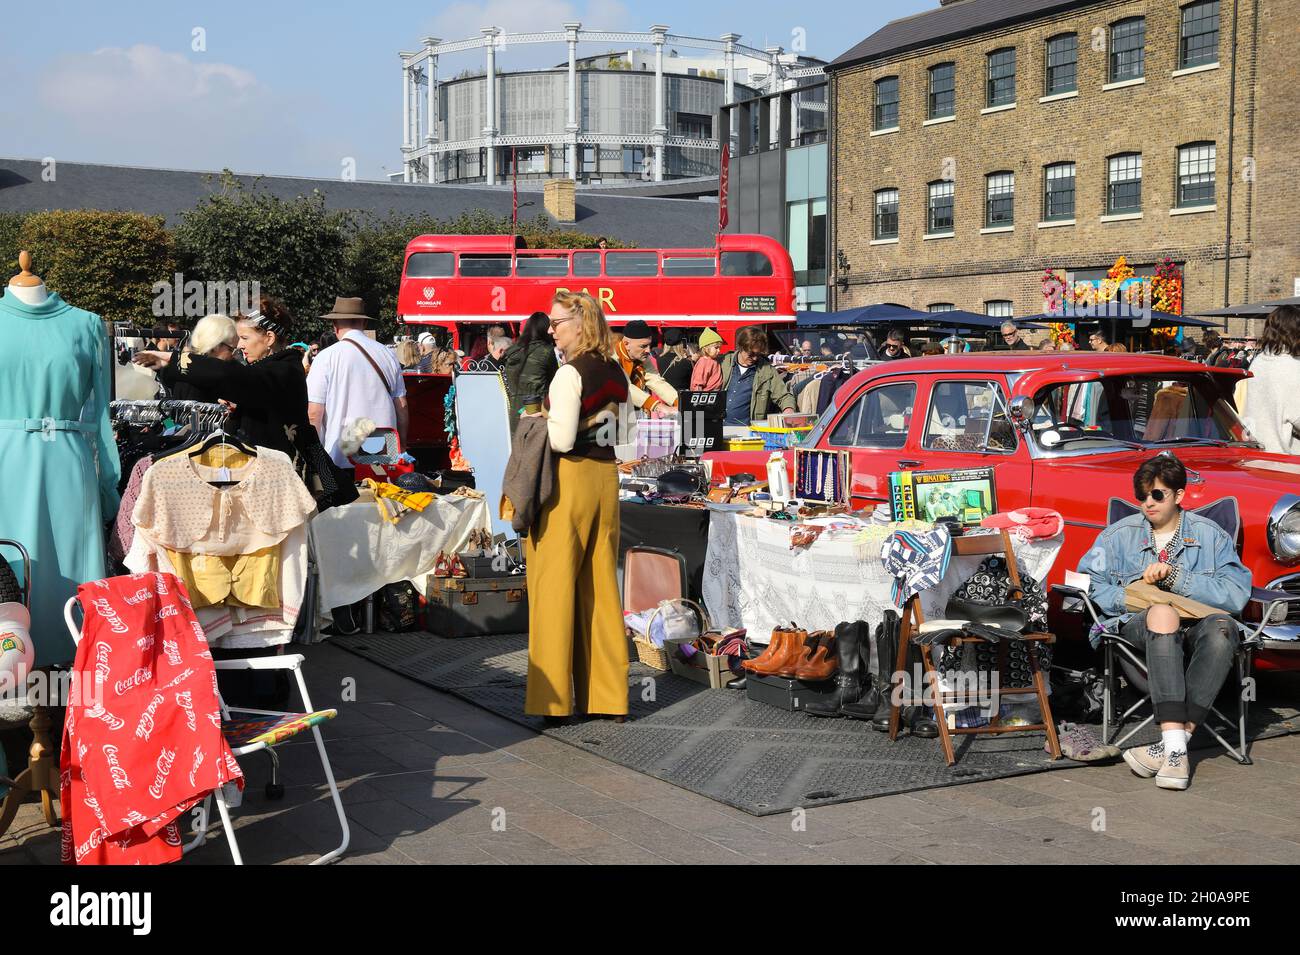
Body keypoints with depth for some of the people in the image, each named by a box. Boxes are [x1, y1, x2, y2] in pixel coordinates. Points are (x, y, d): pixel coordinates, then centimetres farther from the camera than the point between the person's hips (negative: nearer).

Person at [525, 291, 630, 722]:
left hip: (569, 478, -8)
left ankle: (554, 699, 4)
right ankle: (608, 696, 15)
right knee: (602, 587, 11)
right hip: (607, 477, 8)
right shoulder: (616, 374, 10)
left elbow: (562, 439, -20)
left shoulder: (570, 373, -14)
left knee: (555, 587, 0)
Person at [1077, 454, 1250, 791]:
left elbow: (1236, 595, -2)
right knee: (1162, 612, -37)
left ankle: (1172, 745, -38)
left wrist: (1175, 576, -9)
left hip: (1197, 628, 1)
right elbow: (1087, 584, 6)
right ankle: (1175, 748, -46)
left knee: (1221, 626, -36)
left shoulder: (1211, 535, 12)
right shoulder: (1120, 534, 16)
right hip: (1138, 627, 0)